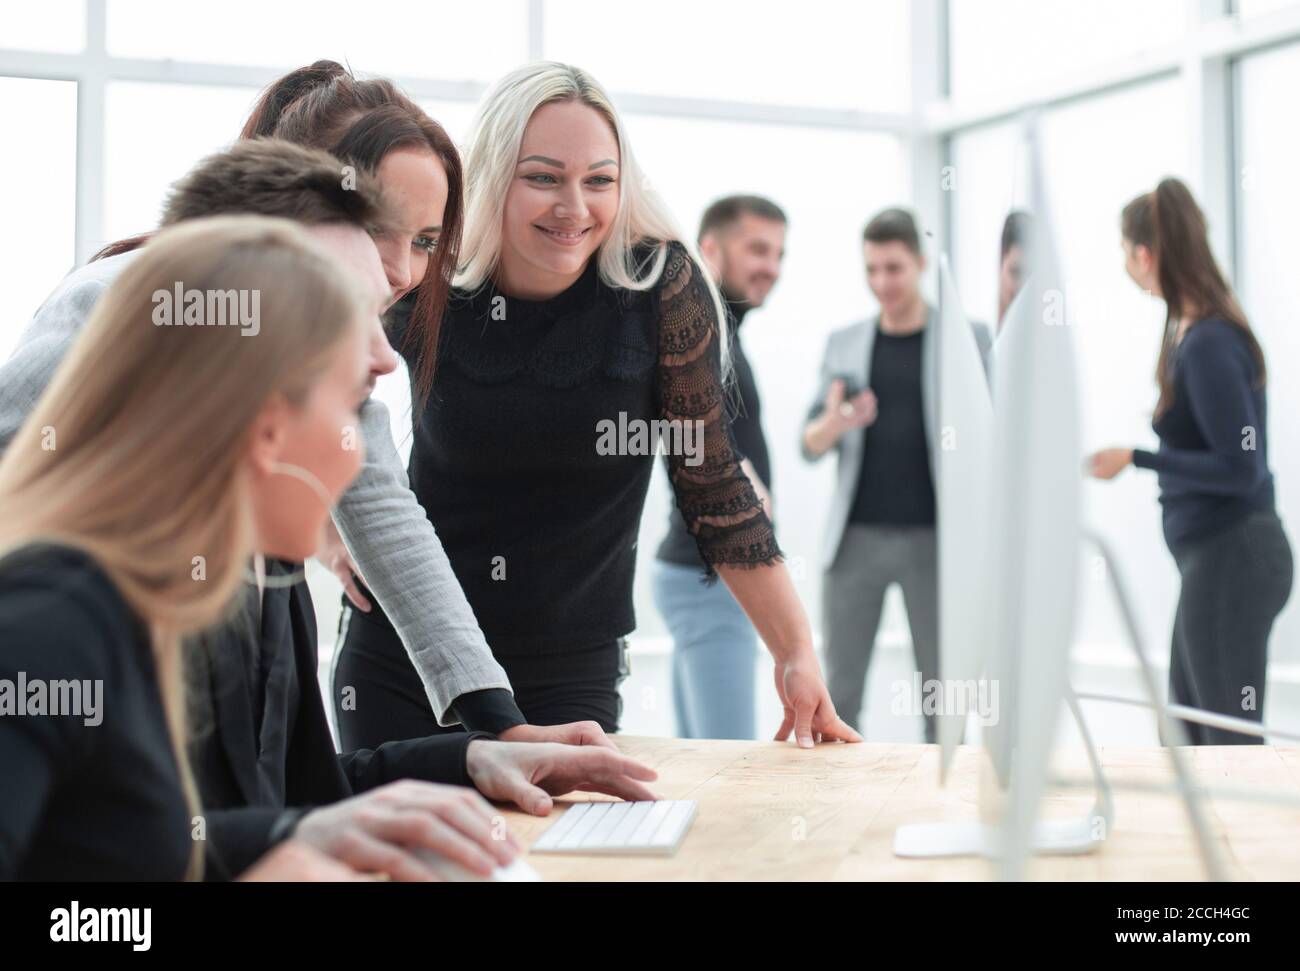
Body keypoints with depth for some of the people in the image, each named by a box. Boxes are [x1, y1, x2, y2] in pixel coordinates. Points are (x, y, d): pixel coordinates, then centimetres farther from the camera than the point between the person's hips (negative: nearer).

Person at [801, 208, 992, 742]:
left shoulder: (969, 338, 2)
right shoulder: (844, 342, 10)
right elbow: (809, 446, 8)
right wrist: (833, 423, -14)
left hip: (932, 539, -2)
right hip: (856, 537, 2)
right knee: (839, 691, 3)